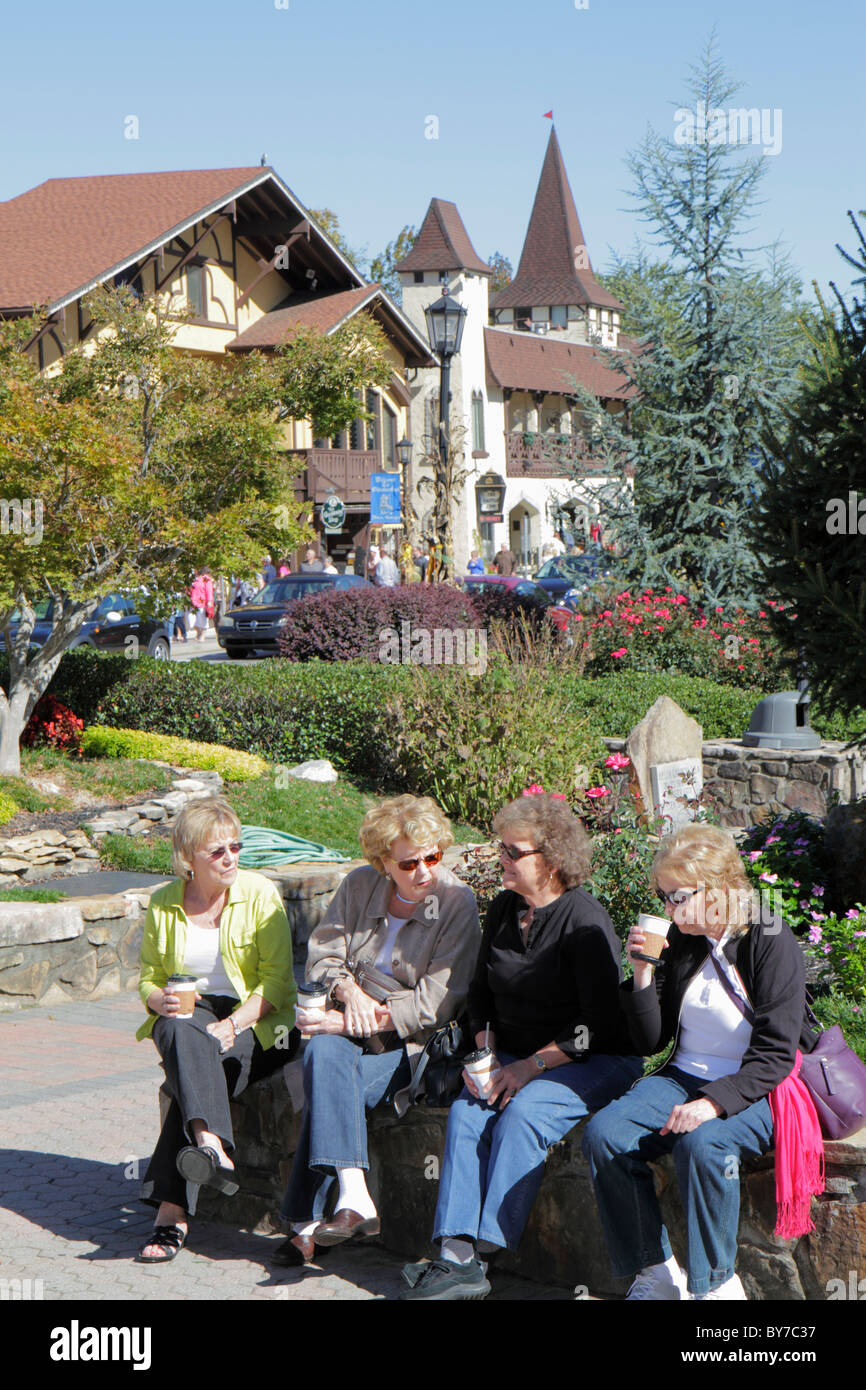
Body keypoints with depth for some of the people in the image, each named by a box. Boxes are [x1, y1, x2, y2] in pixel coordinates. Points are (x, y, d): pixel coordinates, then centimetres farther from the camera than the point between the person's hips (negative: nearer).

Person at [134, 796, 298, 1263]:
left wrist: (232, 1024, -22)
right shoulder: (163, 903, 8)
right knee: (181, 1032, -35)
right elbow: (148, 978, 15)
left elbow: (277, 981, -7)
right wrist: (160, 1000, -10)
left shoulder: (260, 895, -2)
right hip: (186, 1014, 3)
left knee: (200, 1060, -33)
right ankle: (213, 1147, -56)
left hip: (255, 1024, -2)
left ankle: (172, 1211, -39)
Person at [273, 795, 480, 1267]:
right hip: (355, 1027, 4)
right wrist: (348, 989, -13)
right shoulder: (359, 886, 7)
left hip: (412, 1040, -4)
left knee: (327, 1086, -30)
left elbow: (435, 1002, -12)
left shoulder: (455, 901, -6)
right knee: (322, 1053, -33)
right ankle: (353, 1196, -42)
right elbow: (322, 954, 9)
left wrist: (366, 1019, -20)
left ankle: (307, 1220, -26)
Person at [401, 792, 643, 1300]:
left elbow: (600, 1021, -17)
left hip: (592, 1062, -6)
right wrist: (483, 1053, 0)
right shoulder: (502, 911, 9)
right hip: (514, 1058, 6)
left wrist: (533, 1065, -20)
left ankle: (485, 1249, -31)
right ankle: (458, 1256, -31)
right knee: (466, 1111, -21)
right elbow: (482, 994, 18)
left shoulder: (586, 921, -14)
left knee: (523, 1113, -31)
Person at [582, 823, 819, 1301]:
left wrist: (713, 1102, -28)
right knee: (603, 1134, -20)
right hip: (684, 1077, 6)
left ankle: (715, 1281, -16)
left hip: (752, 1091, -6)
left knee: (702, 1144, -37)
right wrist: (642, 973, -5)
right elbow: (650, 1042, 11)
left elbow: (775, 1055, -15)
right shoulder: (681, 941, 6)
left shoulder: (771, 942, -11)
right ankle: (654, 1272, -8)